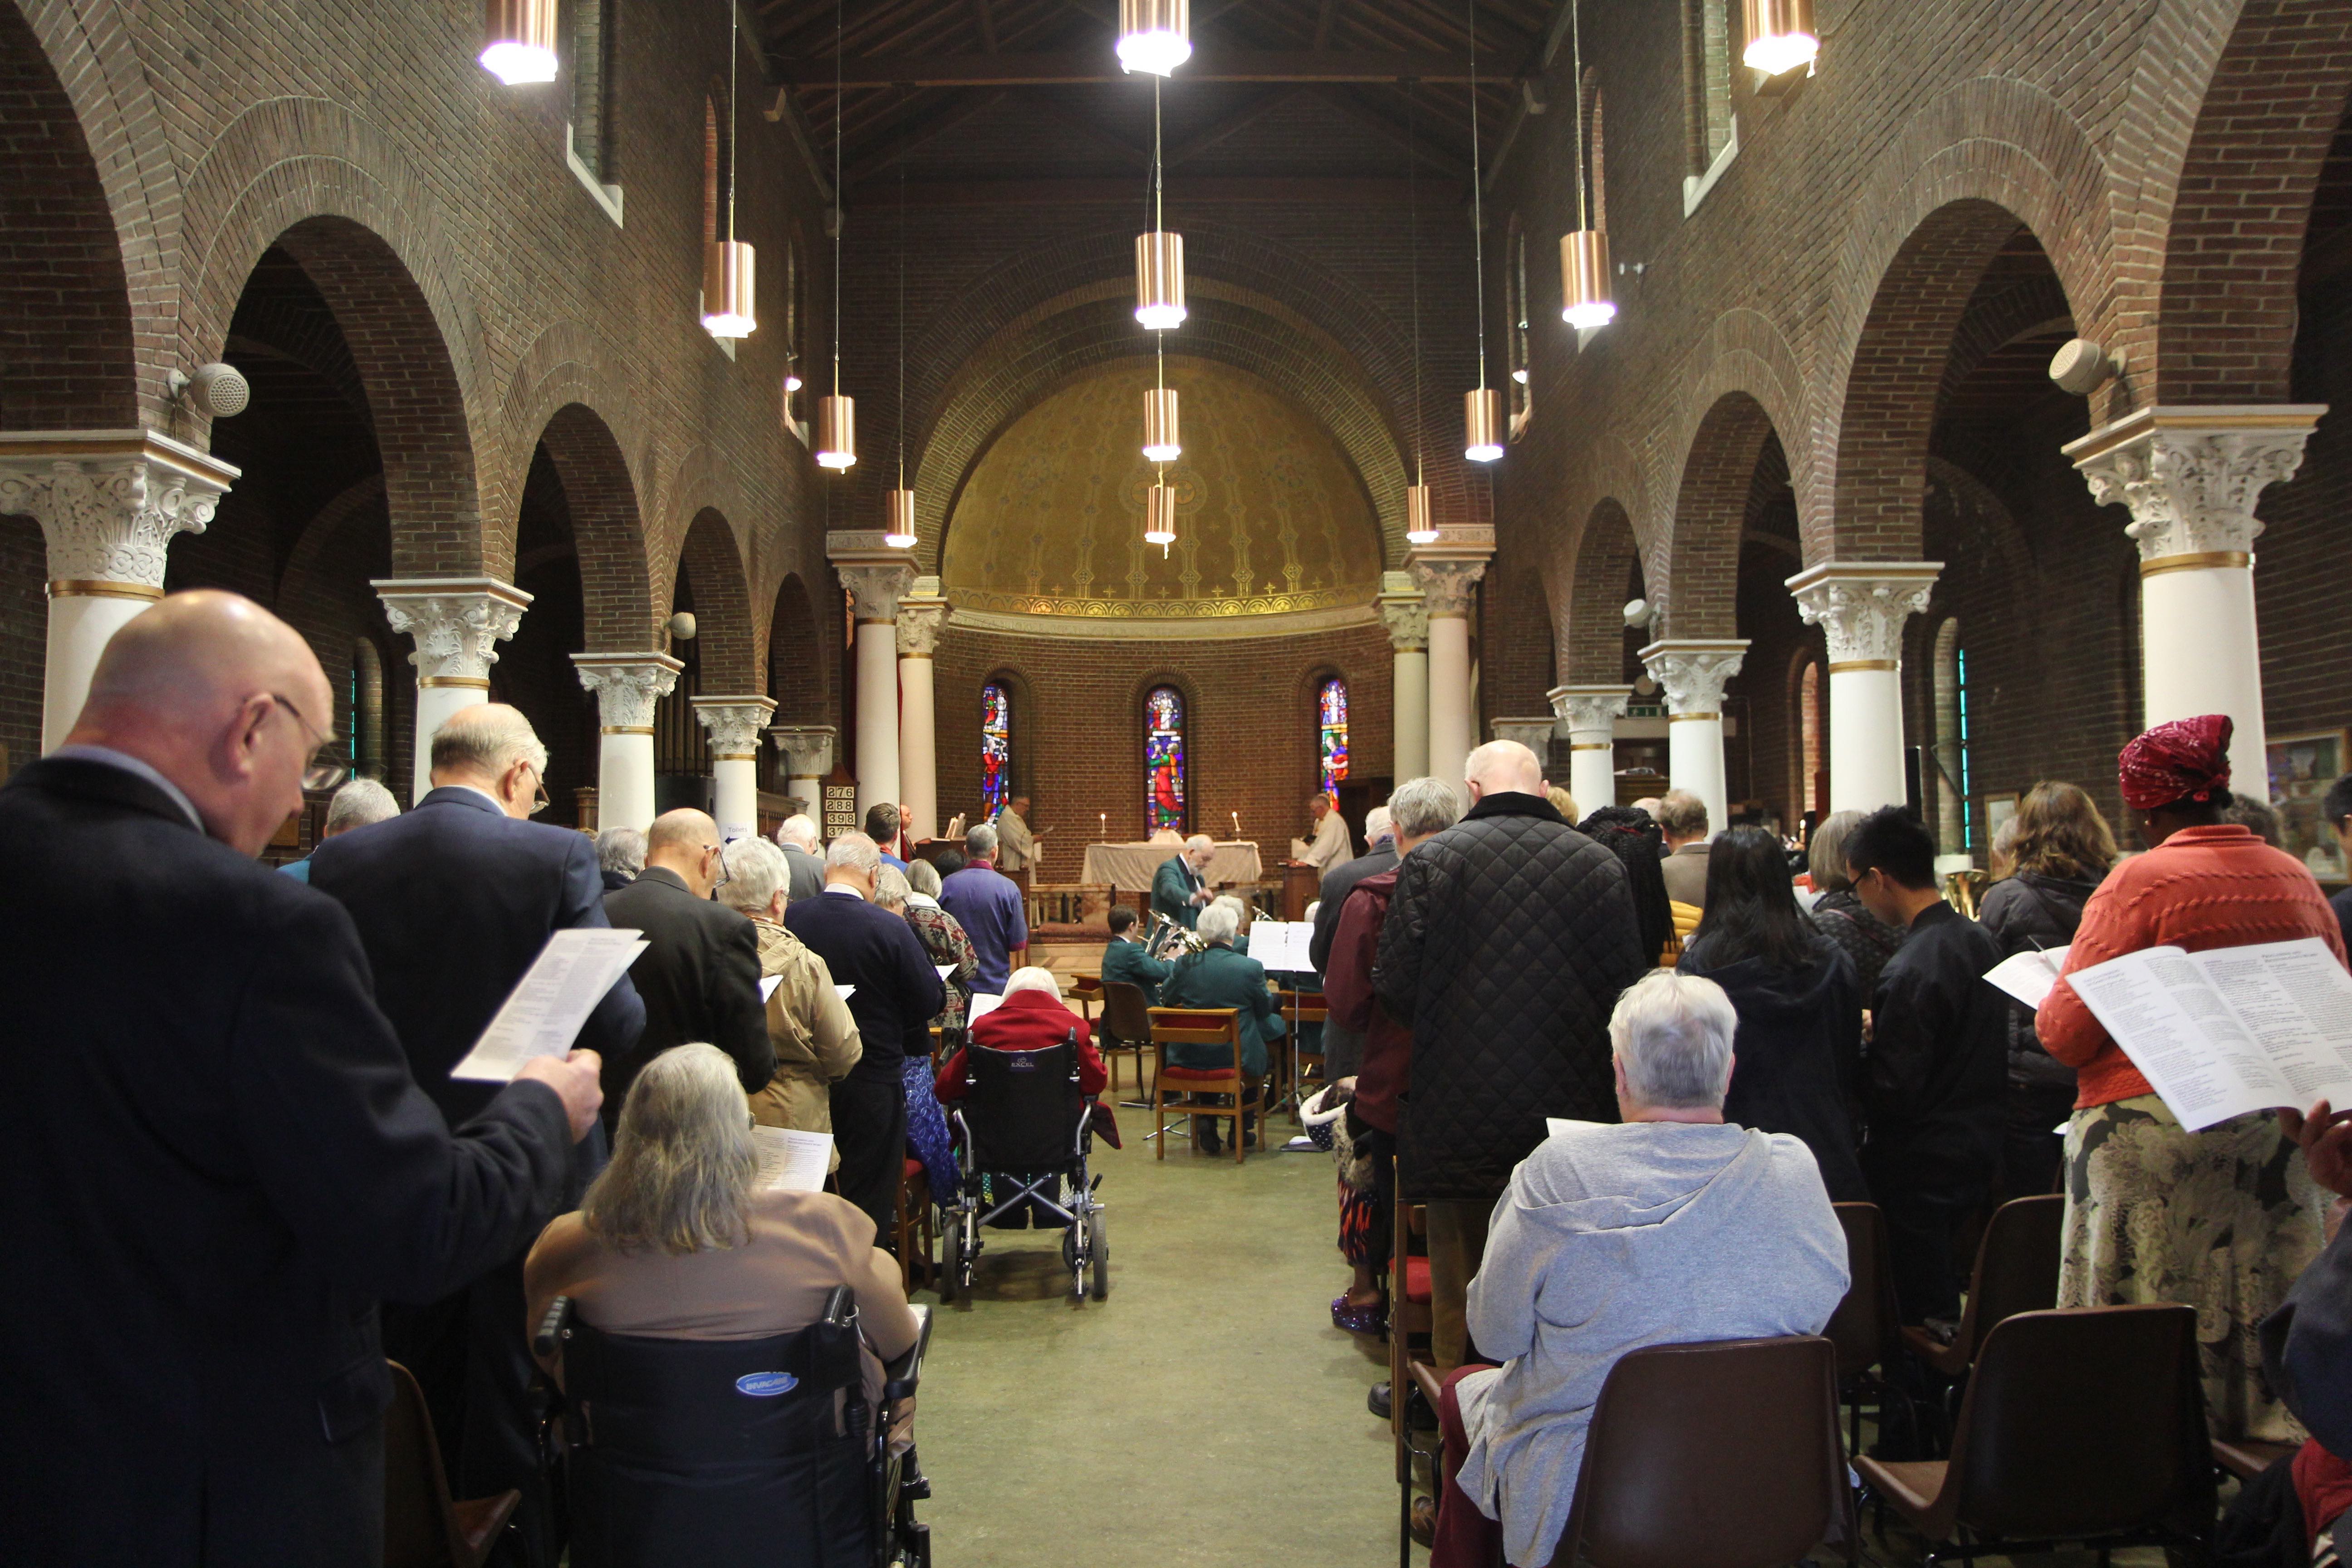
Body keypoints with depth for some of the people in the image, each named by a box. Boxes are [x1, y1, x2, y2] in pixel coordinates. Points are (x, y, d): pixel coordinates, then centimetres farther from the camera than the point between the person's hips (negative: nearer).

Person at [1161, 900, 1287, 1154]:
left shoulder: (1186, 964, -10)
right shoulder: (1251, 968, -16)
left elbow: (1166, 999, 6)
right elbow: (1265, 1009, -1)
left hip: (1189, 1056, 2)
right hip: (1238, 1056, -2)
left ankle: (1206, 1126, 23)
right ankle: (1243, 1129, 31)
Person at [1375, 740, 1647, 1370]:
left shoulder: (1431, 861, -8)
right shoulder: (1601, 865, -2)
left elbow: (1396, 986, -9)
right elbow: (1629, 988, 2)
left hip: (1461, 1114, -2)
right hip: (1570, 1108, 2)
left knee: (1461, 1293, 10)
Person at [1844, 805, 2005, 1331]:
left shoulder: (1908, 973, -24)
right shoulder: (1982, 941, 4)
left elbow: (1892, 1095, -23)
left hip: (1922, 1169, -9)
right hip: (1981, 1150, 9)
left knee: (1921, 1314, 2)